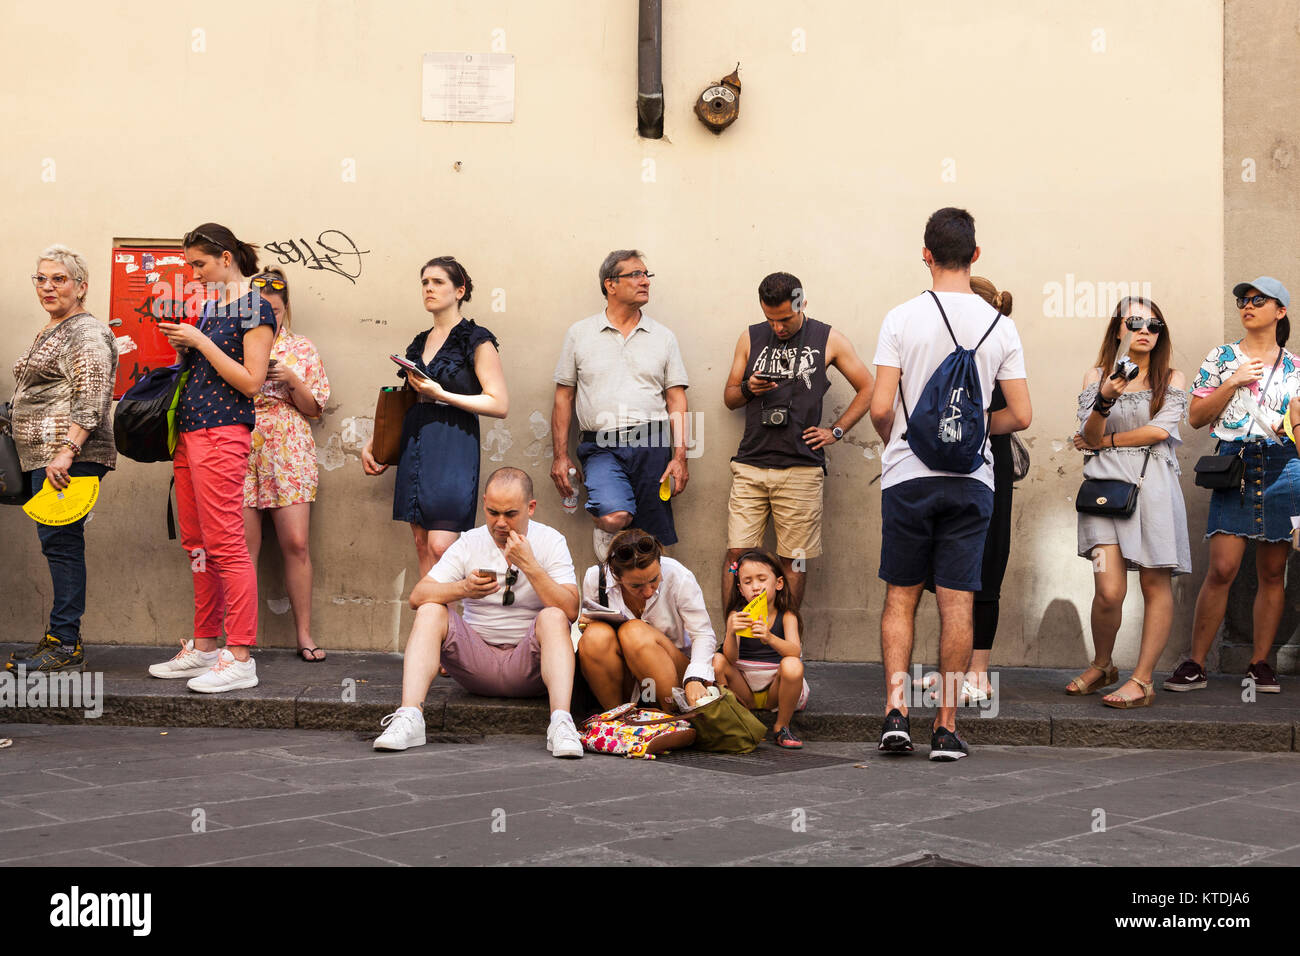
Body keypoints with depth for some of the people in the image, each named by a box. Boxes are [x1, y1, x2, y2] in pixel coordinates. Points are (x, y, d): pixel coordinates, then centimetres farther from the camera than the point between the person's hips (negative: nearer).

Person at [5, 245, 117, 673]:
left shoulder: (87, 333, -9)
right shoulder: (49, 333, 22)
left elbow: (92, 401, -19)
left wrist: (66, 452, -25)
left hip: (69, 457, -10)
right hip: (44, 458, 10)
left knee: (61, 543, -10)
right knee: (58, 545, 9)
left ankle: (66, 645, -8)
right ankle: (59, 636, 12)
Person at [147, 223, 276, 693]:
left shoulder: (254, 308, -6)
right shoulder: (210, 306, 18)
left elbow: (251, 381, -13)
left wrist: (200, 341, -12)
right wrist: (183, 344, 7)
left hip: (223, 433, -9)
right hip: (190, 432, 9)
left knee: (224, 545, -11)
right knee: (196, 544, 11)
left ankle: (240, 658, -9)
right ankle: (204, 646, 19)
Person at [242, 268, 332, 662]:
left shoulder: (302, 349, 11)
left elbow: (314, 408, 9)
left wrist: (292, 380, -8)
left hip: (289, 455, 0)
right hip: (241, 452, 0)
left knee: (296, 544, -6)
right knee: (244, 546, -2)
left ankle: (304, 635, 2)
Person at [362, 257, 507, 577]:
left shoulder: (477, 341, -2)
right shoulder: (419, 343, 17)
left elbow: (499, 404, -10)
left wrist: (441, 395, -15)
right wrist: (371, 444, 18)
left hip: (453, 445, -7)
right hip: (415, 447, 7)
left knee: (440, 546, -14)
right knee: (422, 544, 5)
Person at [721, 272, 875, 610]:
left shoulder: (828, 340, 6)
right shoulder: (750, 338, 12)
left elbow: (868, 388, 12)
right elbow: (729, 397, 18)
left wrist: (835, 431, 3)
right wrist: (748, 389, -4)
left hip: (800, 469, -2)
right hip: (750, 465, 2)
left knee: (793, 560, 1)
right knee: (736, 553, -4)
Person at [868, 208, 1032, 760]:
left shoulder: (902, 319, -5)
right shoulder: (999, 326, 1)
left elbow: (880, 408, -9)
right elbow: (1020, 415, 0)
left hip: (908, 474, -1)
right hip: (971, 477, 1)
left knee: (901, 595, 10)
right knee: (957, 601, 3)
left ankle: (895, 709, 0)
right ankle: (947, 727, 6)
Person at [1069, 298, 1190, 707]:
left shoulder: (1172, 379, 11)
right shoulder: (1096, 376, 12)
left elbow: (1160, 430, -3)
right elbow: (1090, 436, 2)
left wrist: (1105, 441, 2)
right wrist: (1105, 400, -16)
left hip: (1154, 486, 1)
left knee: (1156, 586, -3)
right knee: (1109, 591, -12)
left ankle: (1143, 680, 4)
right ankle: (1101, 666, 12)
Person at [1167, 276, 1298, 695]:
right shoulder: (1221, 358, 10)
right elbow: (1196, 417, 4)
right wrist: (1233, 384, -7)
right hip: (1234, 462, -2)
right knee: (1222, 567, -12)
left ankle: (1260, 663, 12)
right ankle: (1195, 664, -5)